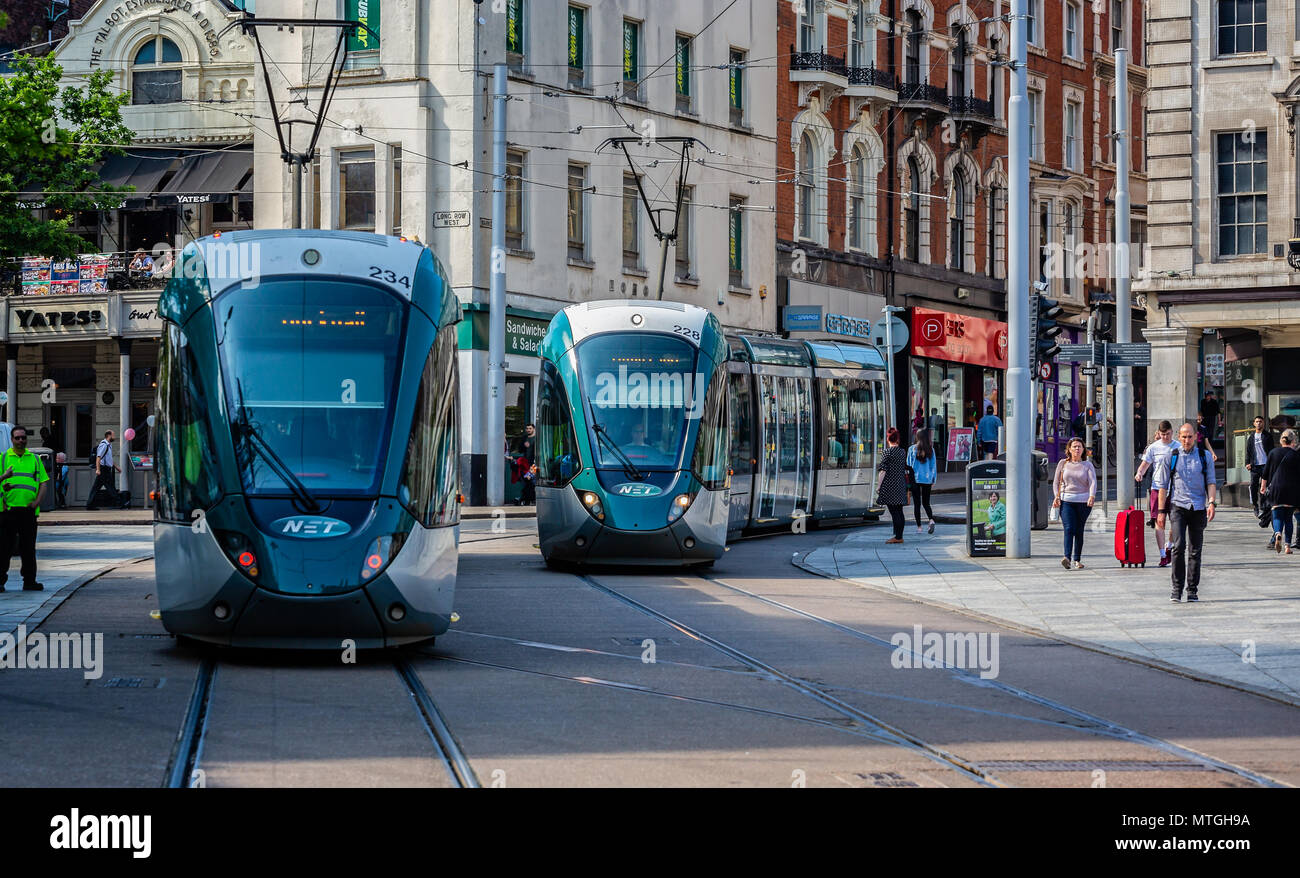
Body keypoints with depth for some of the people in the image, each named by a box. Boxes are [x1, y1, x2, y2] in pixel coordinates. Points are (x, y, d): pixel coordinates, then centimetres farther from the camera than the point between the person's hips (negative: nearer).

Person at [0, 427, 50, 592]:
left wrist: (37, 501, -4)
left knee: (29, 547, 5)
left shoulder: (34, 459, 15)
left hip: (29, 509, 2)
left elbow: (43, 483, 13)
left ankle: (29, 580, 10)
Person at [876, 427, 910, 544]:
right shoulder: (902, 452, 8)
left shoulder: (888, 452, -12)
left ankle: (898, 537, -7)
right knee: (899, 511, 11)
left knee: (894, 512, -6)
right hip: (900, 485, 7)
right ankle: (899, 535, 15)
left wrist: (878, 485, -8)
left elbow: (883, 471, -14)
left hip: (890, 486, -7)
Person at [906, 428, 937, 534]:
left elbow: (908, 465, -1)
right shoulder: (931, 449, -1)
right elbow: (933, 465, 3)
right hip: (927, 479, 2)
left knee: (917, 504, 4)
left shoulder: (912, 449, -6)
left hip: (915, 479, -2)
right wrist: (933, 480, 12)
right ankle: (931, 520, -13)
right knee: (926, 503, 12)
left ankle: (919, 527, 2)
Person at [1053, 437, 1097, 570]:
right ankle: (1067, 557, -28)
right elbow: (1056, 482, 14)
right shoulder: (1063, 464, 10)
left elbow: (1093, 481, -6)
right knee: (1069, 529, -15)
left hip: (1083, 501, 0)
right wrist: (1057, 496, -1)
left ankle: (1077, 559, 14)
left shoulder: (1087, 465, 6)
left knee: (1079, 531, 5)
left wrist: (1092, 496, -24)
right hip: (1066, 500, 0)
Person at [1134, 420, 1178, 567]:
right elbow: (1145, 465, 6)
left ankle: (1168, 547, 24)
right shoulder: (1153, 448, 4)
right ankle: (1163, 556, 0)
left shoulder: (1178, 447, 5)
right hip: (1157, 488, -1)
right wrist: (1139, 473, -14)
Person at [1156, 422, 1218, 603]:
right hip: (1177, 505, -2)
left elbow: (1211, 482, 8)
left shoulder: (1205, 457, 9)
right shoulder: (1171, 457, 6)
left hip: (1198, 508, 2)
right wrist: (1161, 511, 4)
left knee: (1195, 550, 4)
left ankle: (1192, 590, 12)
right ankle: (1177, 588, -11)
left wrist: (1211, 502, -9)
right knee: (1178, 545, -17)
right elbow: (1163, 485, 8)